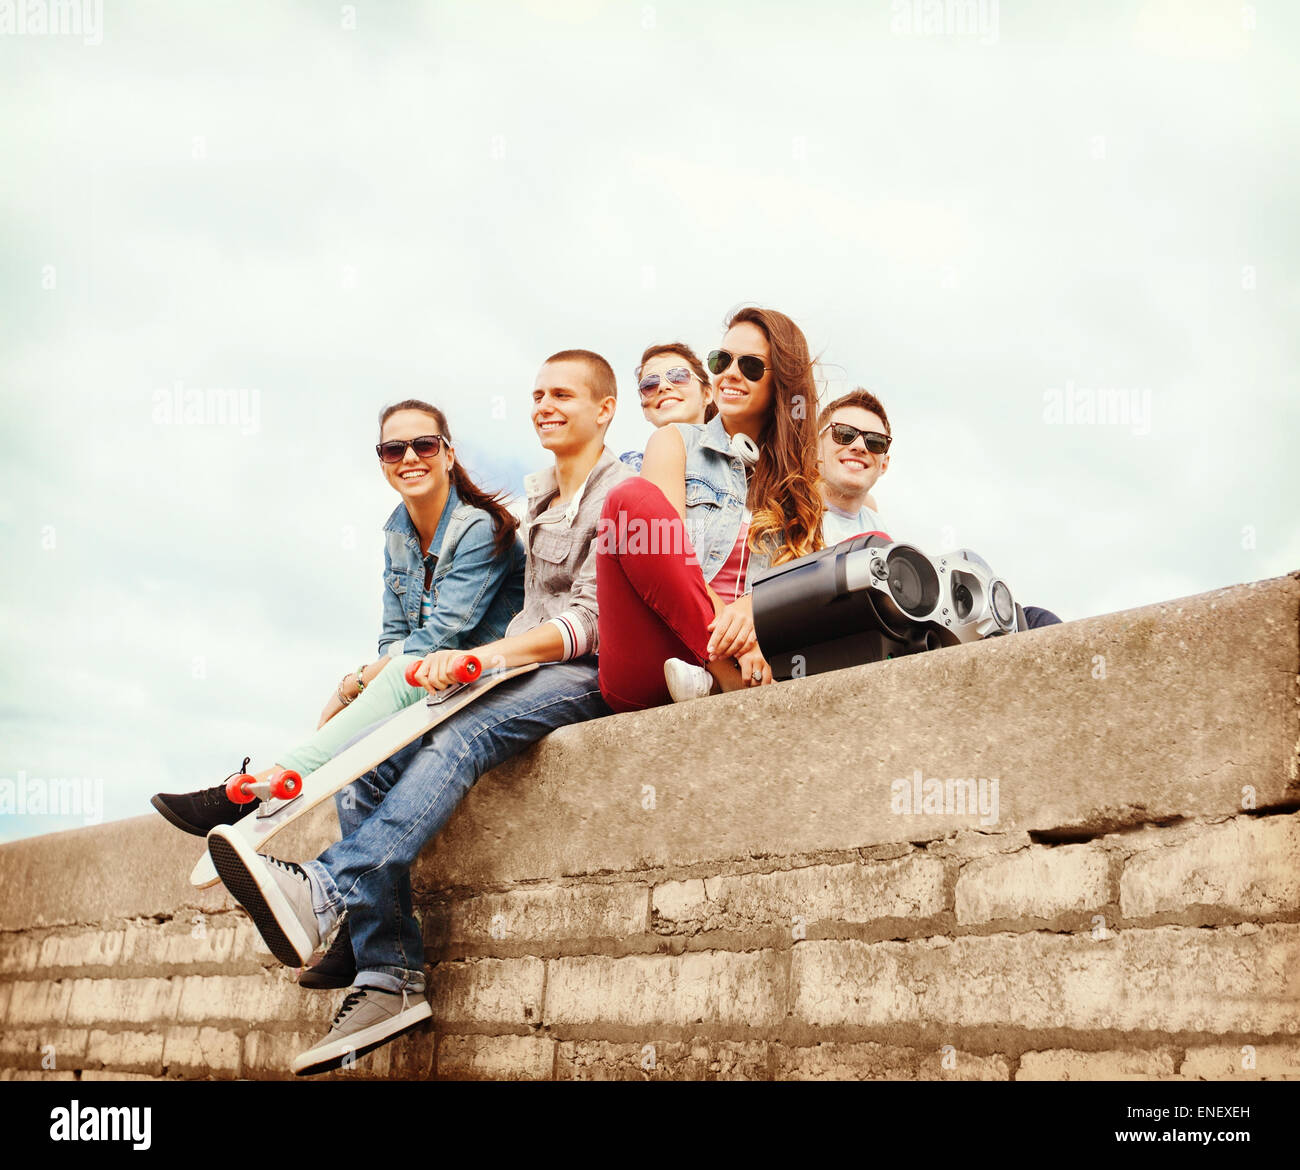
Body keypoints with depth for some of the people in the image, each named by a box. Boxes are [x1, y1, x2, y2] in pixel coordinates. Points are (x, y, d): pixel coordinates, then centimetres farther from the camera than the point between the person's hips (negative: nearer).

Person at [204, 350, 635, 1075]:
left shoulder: (622, 492, -2)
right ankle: (390, 976, -22)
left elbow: (587, 621, -14)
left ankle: (325, 893, -48)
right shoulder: (539, 499, 25)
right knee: (363, 762, -15)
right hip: (525, 665, 7)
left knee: (455, 741, -36)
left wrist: (478, 656, -25)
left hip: (590, 675, -7)